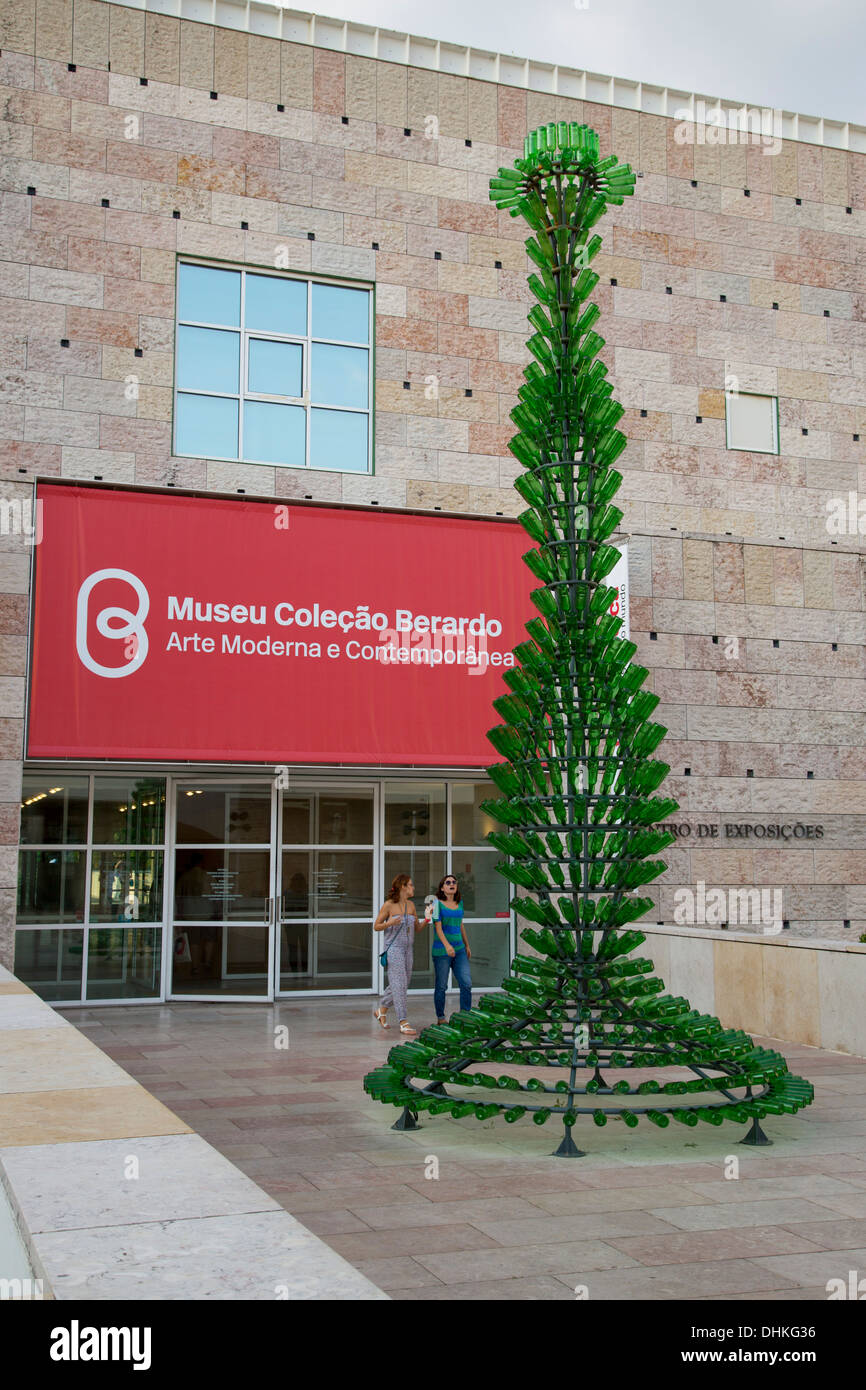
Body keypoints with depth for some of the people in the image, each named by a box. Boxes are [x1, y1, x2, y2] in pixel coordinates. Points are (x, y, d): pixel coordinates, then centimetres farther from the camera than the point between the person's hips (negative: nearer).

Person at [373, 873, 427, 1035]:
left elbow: (417, 928, 14)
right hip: (393, 947, -7)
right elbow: (376, 926, -2)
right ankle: (404, 1023, -12)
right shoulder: (388, 905, -7)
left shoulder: (411, 905, 9)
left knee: (403, 984, 11)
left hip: (407, 948, 7)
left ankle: (381, 1010, 32)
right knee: (399, 983, -11)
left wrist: (426, 919, -4)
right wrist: (389, 923, -20)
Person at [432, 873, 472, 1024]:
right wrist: (447, 945, -26)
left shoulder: (459, 904, 11)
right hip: (441, 951, -5)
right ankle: (440, 1017, 13)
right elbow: (438, 927, -14)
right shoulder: (438, 904, -6)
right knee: (441, 986, 1)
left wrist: (467, 946, 25)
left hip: (459, 950, 5)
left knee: (466, 983, -4)